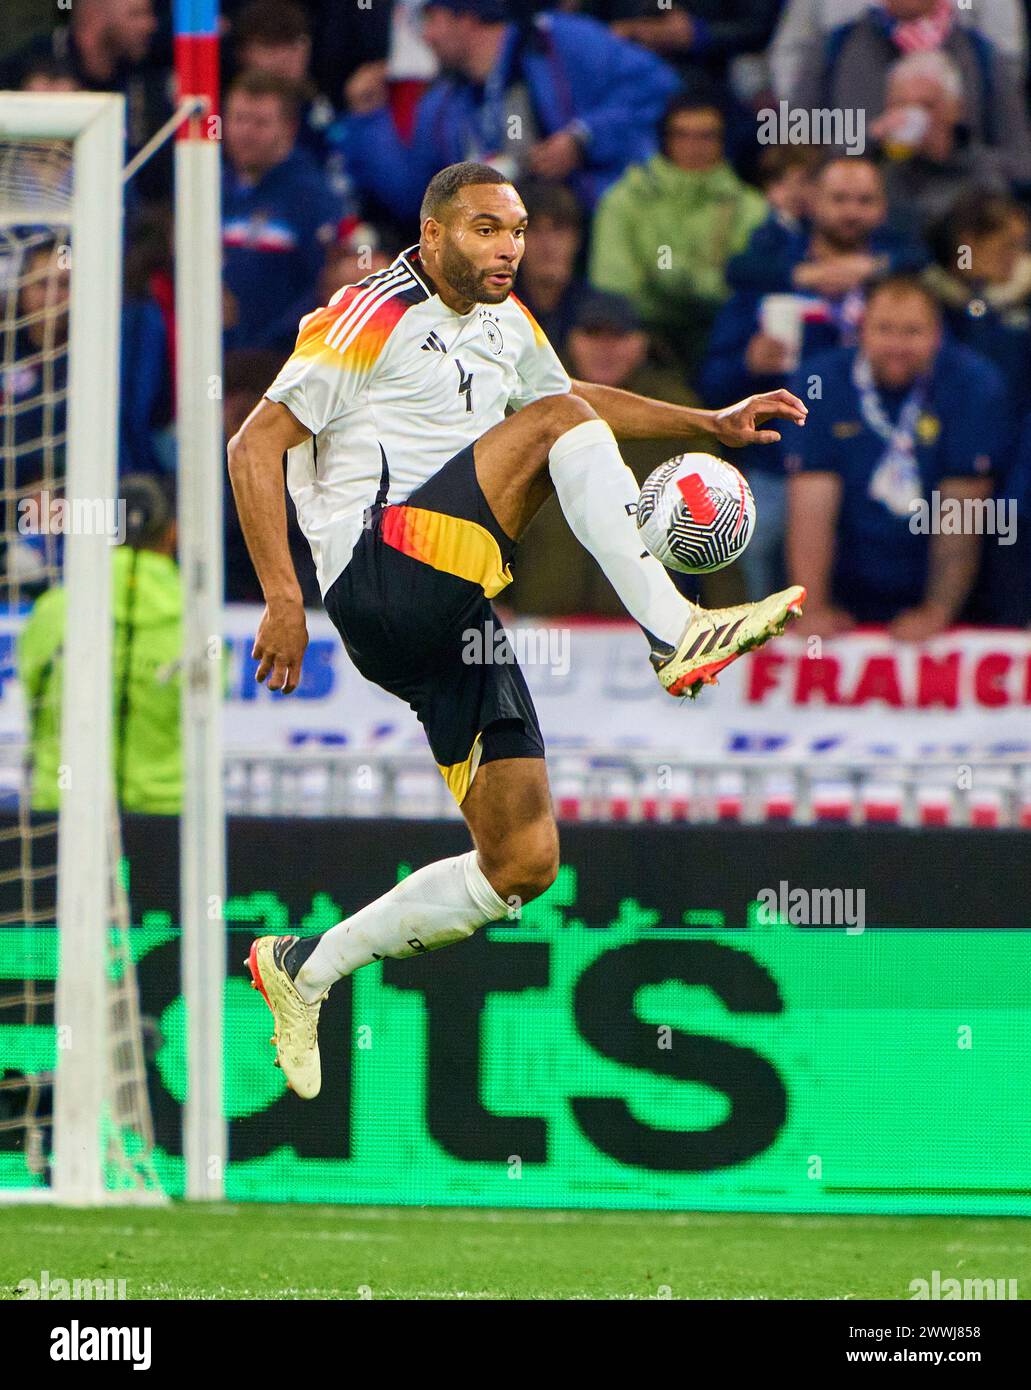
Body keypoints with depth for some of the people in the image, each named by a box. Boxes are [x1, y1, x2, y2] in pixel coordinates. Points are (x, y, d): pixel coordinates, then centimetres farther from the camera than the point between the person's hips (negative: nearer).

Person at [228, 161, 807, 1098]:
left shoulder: (504, 327, 18)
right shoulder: (373, 318, -5)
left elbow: (575, 396, 39)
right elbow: (256, 444, -8)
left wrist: (711, 424, 28)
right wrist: (283, 597, -17)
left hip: (455, 621, 8)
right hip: (380, 574, -8)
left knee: (523, 864, 1)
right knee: (555, 424, -19)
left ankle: (309, 970, 12)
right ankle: (675, 630, -26)